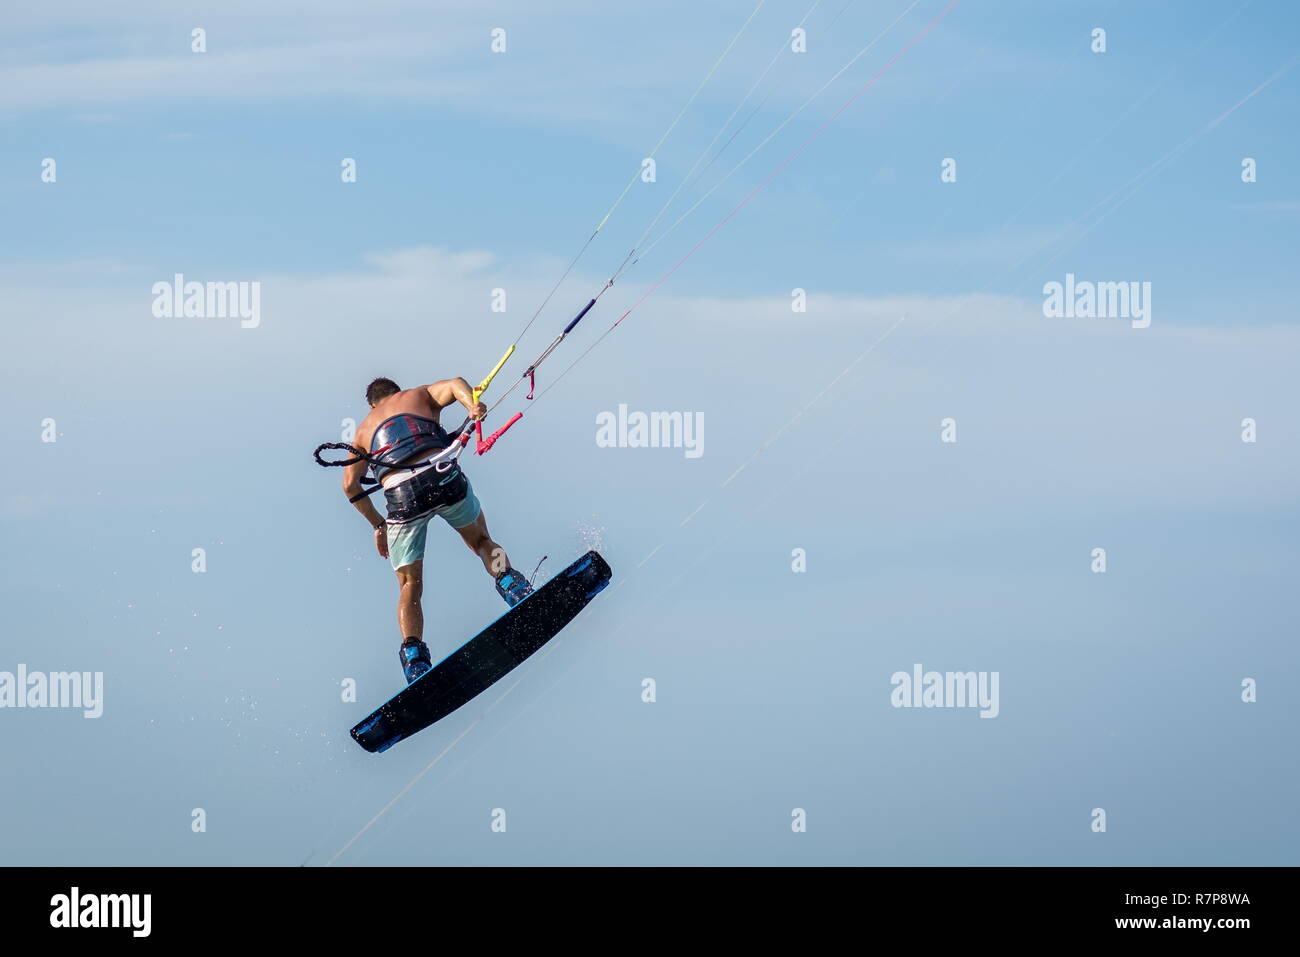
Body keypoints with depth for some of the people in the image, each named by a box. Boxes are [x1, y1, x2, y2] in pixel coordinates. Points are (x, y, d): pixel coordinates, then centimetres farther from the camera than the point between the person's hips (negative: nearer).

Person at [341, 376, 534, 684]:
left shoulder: (364, 428, 29)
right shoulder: (420, 395, 26)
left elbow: (350, 485, 21)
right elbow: (454, 384, 4)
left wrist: (377, 524, 29)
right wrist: (474, 405, -15)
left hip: (401, 495, 1)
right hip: (443, 476, 0)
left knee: (410, 586, 10)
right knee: (480, 540, 25)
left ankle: (414, 656, -9)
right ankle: (509, 581, -3)